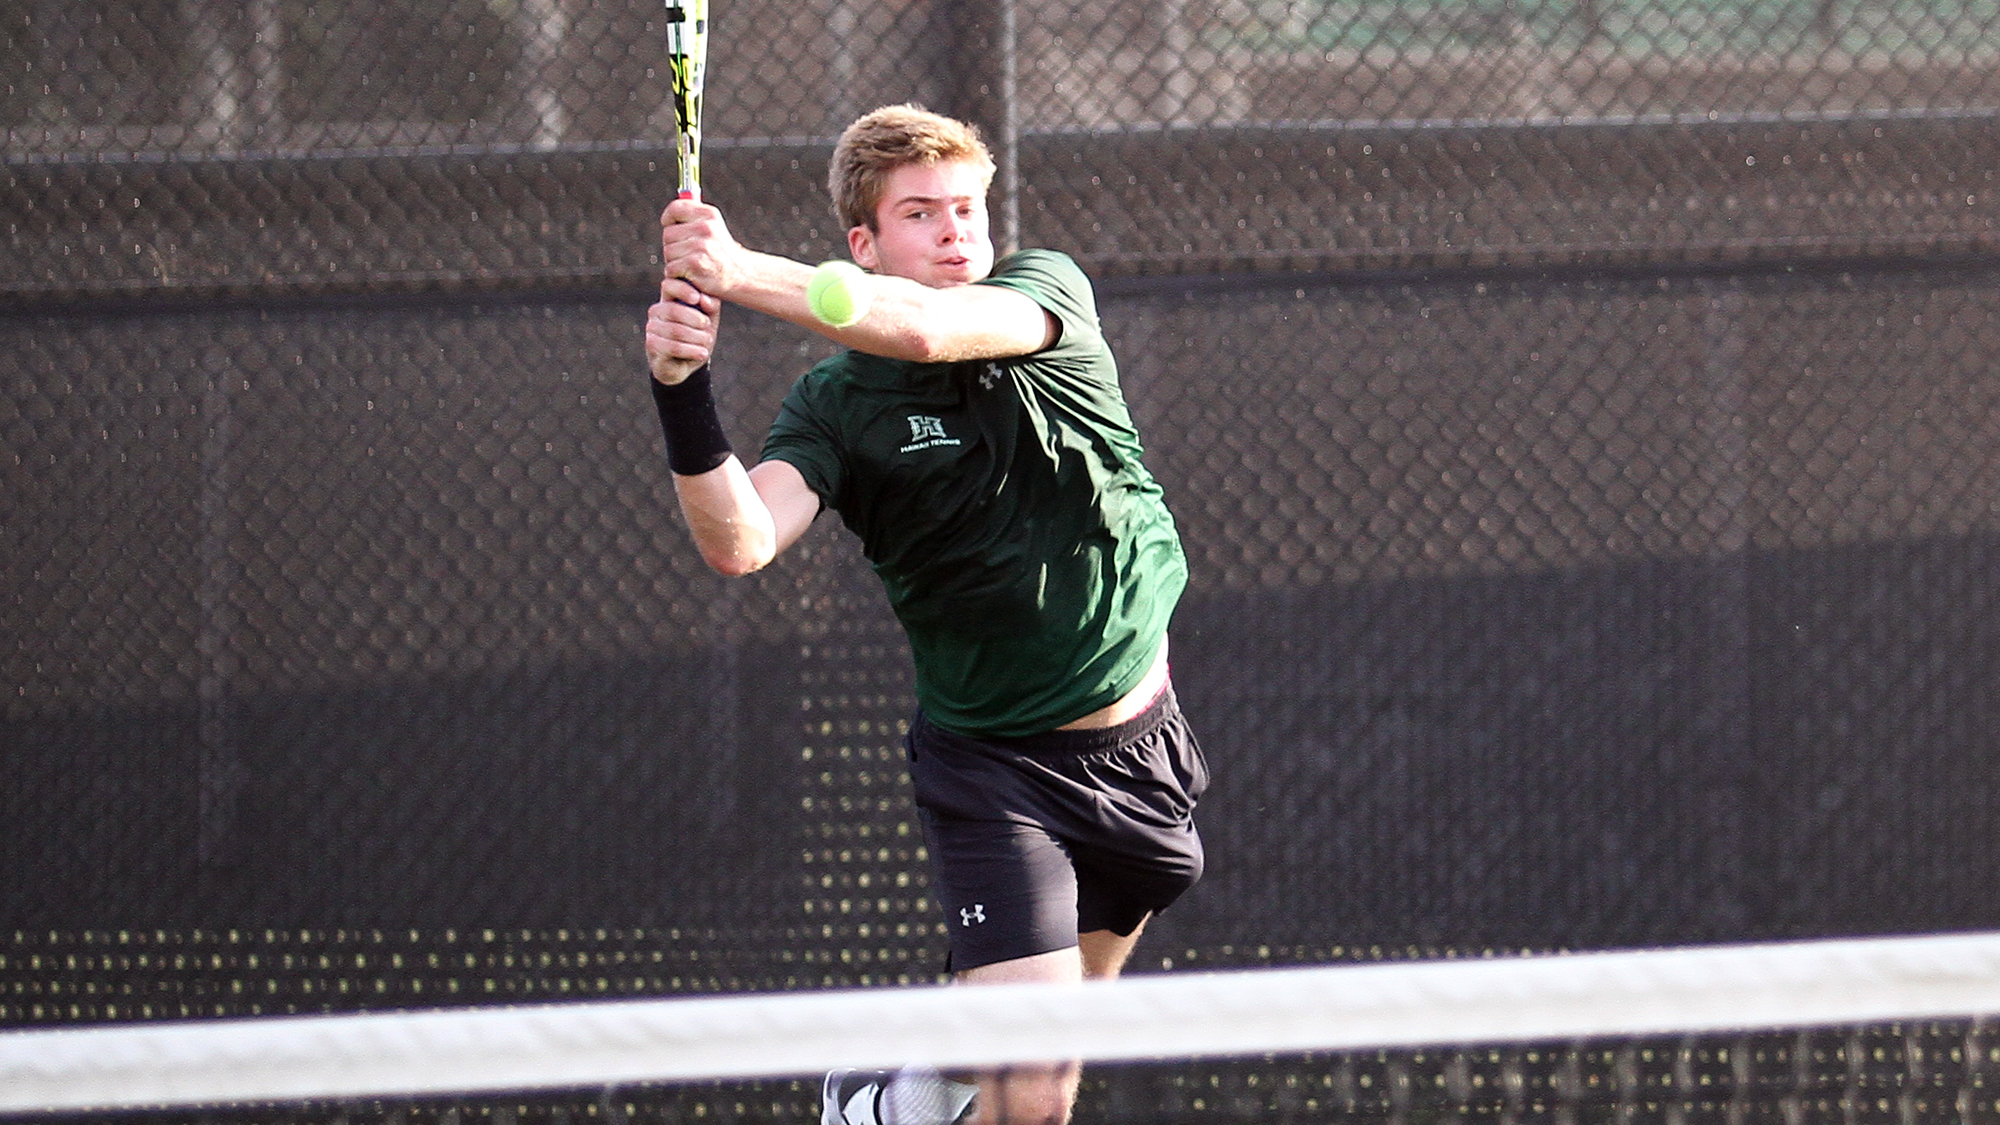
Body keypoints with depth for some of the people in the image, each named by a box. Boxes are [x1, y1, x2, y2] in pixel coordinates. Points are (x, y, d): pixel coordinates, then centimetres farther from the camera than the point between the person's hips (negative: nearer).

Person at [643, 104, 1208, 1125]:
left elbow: (927, 327, -28)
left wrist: (741, 273, -38)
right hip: (991, 763, -3)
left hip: (1138, 740, 3)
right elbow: (740, 543, -25)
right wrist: (683, 399, -40)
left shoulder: (1047, 290, -6)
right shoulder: (833, 403, -8)